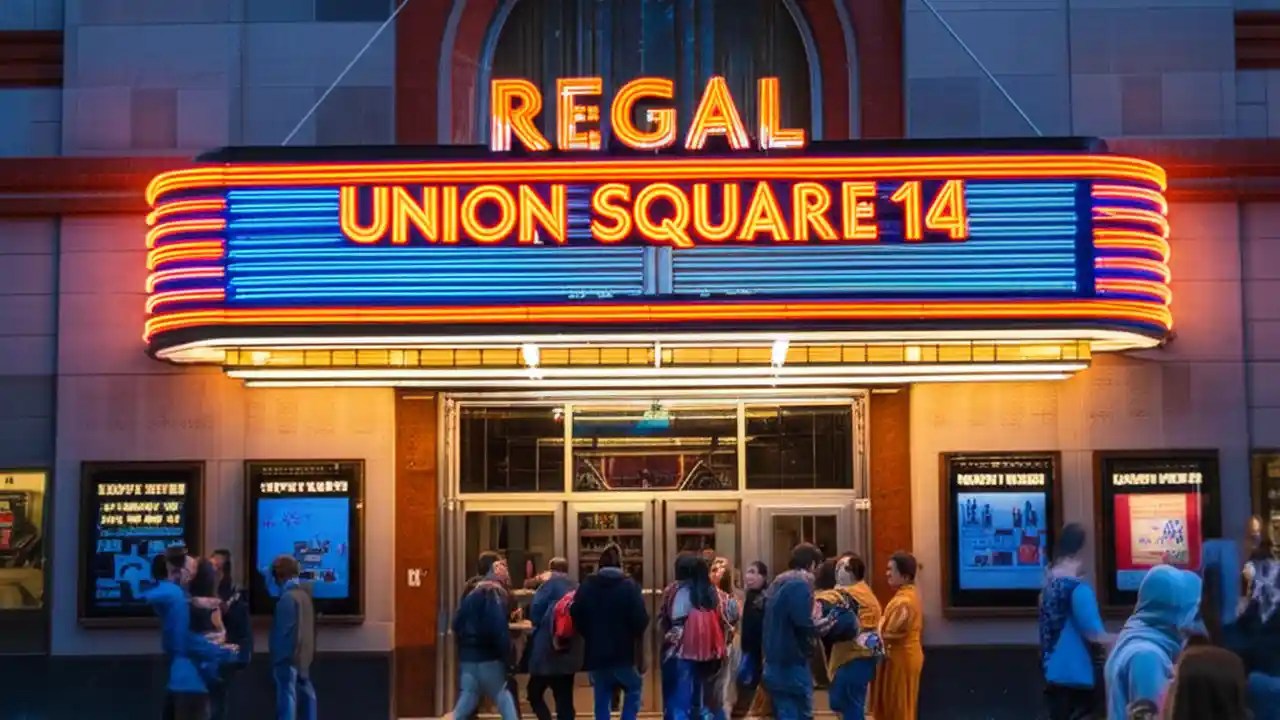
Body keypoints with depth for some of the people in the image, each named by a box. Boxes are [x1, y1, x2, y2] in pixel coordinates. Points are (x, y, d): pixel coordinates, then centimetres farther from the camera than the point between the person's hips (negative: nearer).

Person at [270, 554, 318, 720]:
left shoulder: (288, 597, -15)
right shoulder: (304, 593, 11)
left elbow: (283, 631, -17)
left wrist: (277, 658, -12)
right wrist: (309, 653, 19)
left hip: (288, 657, -9)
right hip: (303, 656, 9)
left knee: (286, 696, -9)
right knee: (305, 694, 11)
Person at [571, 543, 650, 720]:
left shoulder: (586, 586, 0)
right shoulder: (628, 585, -8)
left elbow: (576, 617, -1)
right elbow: (641, 620, -12)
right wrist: (634, 635, 9)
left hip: (596, 652, 3)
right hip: (623, 652, -3)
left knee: (602, 700, 10)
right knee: (633, 689, 18)